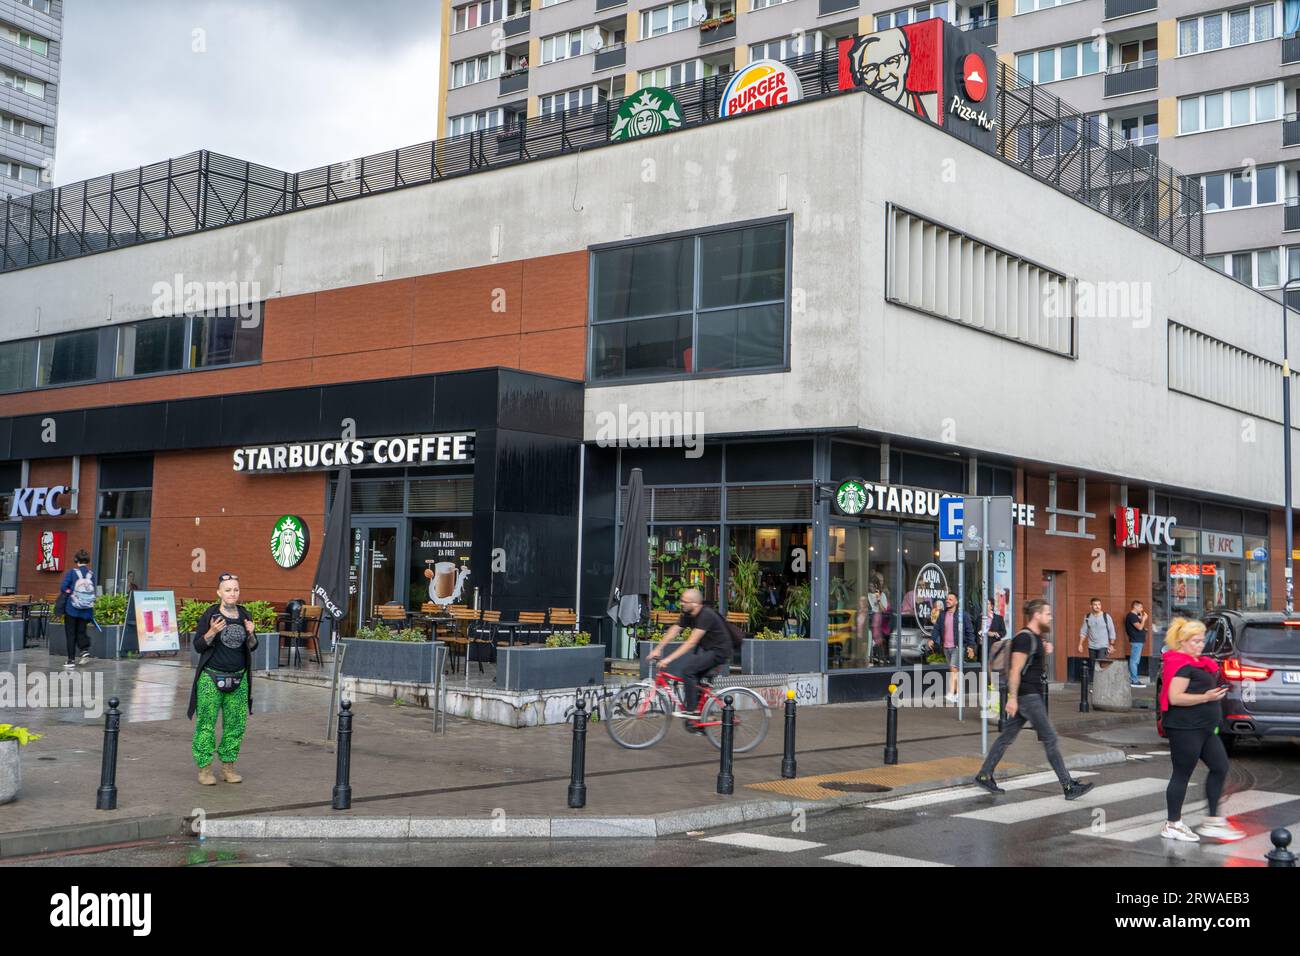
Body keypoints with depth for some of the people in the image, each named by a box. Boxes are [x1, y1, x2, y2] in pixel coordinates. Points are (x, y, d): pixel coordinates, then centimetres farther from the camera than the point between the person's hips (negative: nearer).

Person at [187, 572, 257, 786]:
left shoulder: (244, 615, 7)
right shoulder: (211, 614, -6)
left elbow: (252, 647, 14)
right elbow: (198, 646, -5)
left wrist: (250, 634, -7)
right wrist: (212, 632, -21)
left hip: (238, 679, 4)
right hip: (211, 678, -4)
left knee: (236, 724, 6)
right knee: (206, 723, -2)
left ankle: (228, 765, 17)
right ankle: (204, 768, 6)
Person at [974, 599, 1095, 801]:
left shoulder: (1037, 637, 14)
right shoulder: (1025, 638, -16)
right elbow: (1015, 670, -20)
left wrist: (1045, 652, 9)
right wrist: (1012, 698, -24)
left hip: (1033, 695, 10)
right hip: (1027, 696, -10)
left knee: (1008, 736, 12)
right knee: (1050, 738, -6)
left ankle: (984, 775, 17)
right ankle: (1069, 786, -3)